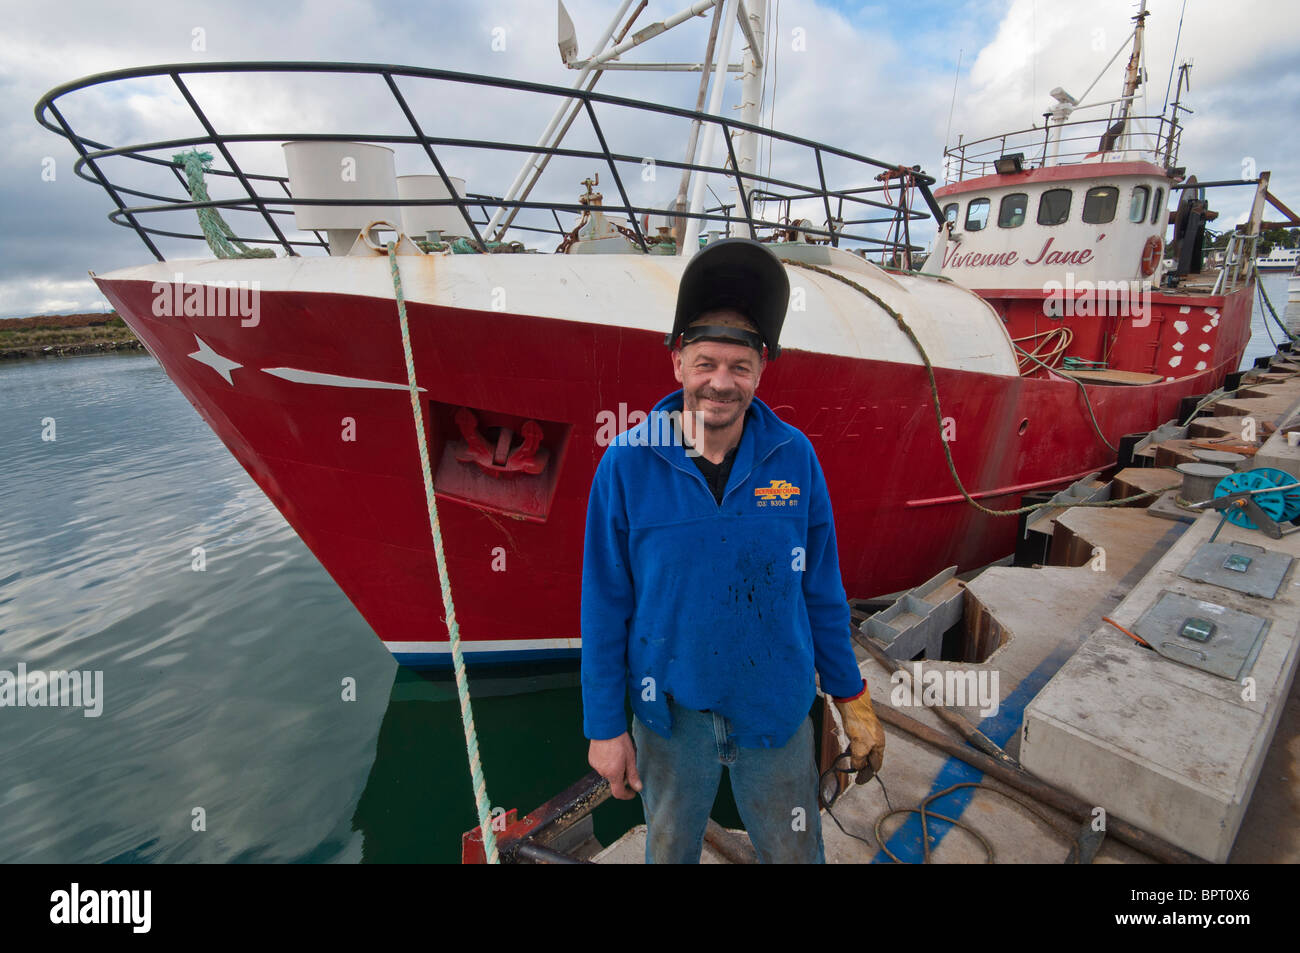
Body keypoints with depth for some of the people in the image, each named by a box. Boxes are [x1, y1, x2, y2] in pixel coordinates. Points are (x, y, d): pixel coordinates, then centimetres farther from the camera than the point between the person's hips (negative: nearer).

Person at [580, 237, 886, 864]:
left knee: (796, 855, 22)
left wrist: (852, 700, 5)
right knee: (669, 853, 25)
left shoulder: (795, 458, -11)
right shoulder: (625, 465, -16)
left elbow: (821, 593, -1)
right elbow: (605, 607, -10)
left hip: (777, 712, 1)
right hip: (670, 714, 0)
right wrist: (604, 725, -5)